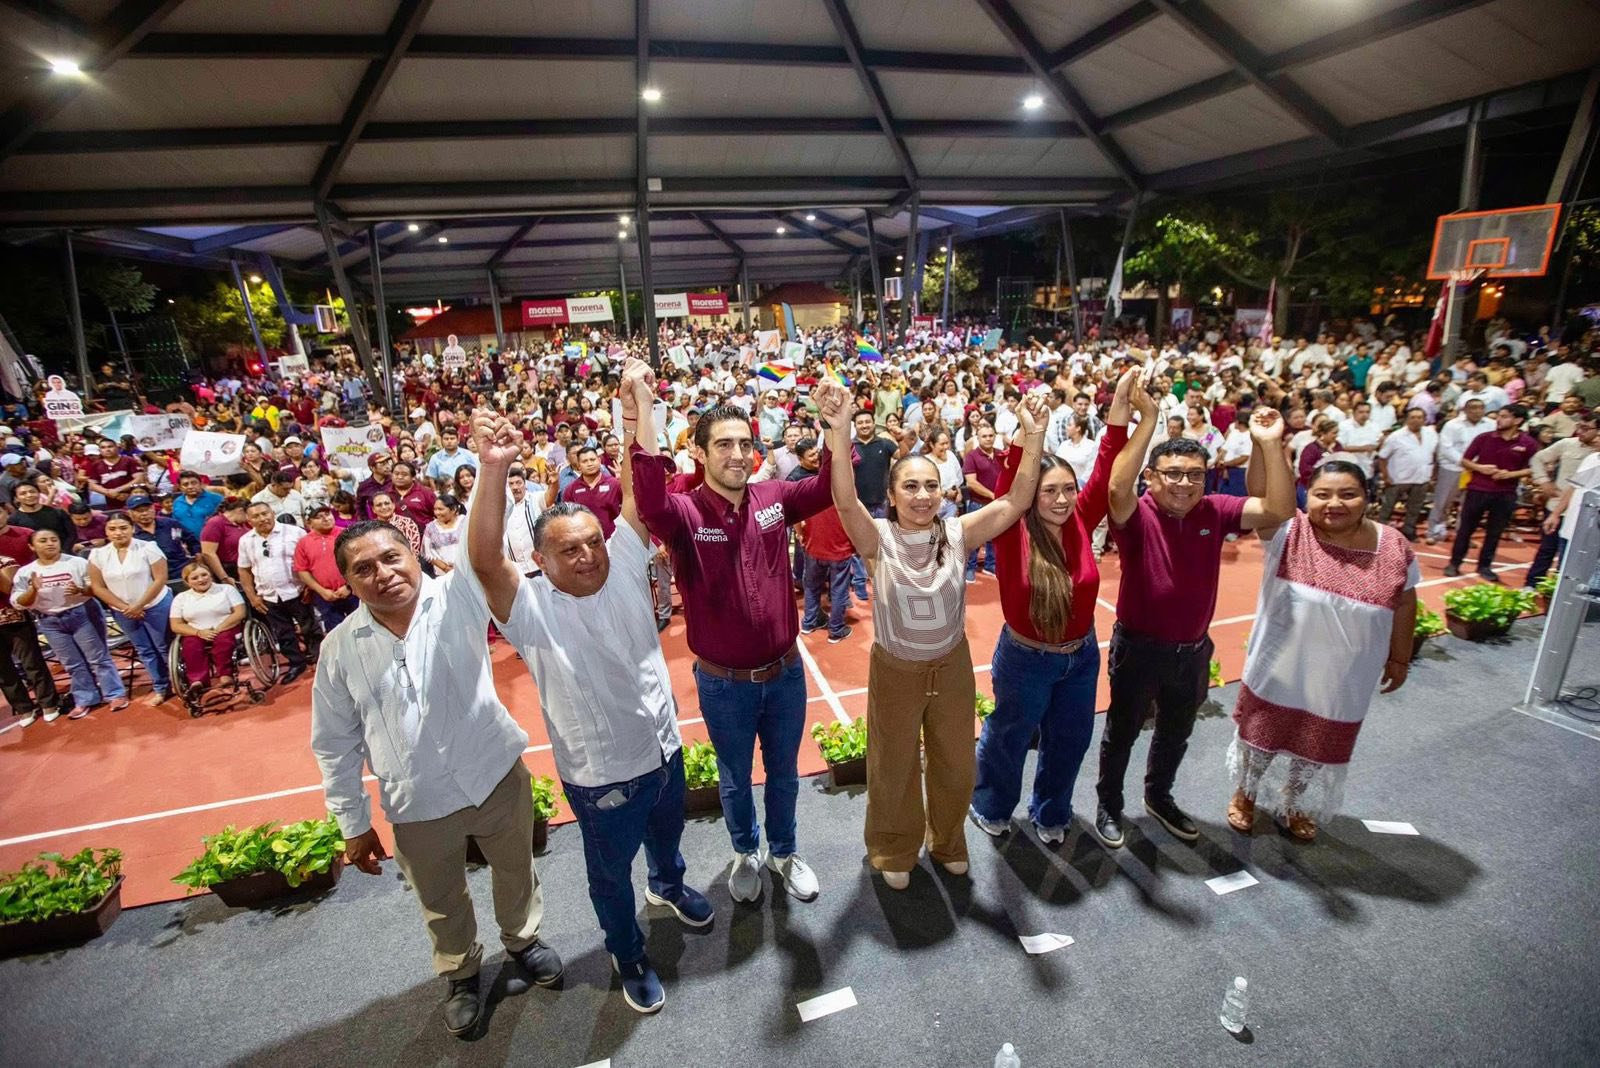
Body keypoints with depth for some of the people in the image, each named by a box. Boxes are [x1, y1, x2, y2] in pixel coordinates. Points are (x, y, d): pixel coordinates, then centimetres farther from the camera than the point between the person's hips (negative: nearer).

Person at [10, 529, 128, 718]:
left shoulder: (77, 562, -6)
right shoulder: (24, 572, 2)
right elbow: (18, 604, 0)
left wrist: (81, 590, -27)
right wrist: (33, 590, -18)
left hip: (83, 615, -3)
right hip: (50, 622, 3)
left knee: (98, 658, 1)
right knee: (73, 665, 12)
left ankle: (116, 694, 8)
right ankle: (84, 701, 22)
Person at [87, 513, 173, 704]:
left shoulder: (148, 548, -13)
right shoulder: (98, 554, -3)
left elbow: (160, 579, -14)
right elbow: (98, 587, -1)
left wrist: (139, 606, -16)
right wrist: (124, 607, -10)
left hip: (156, 606, -4)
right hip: (123, 612, 4)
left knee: (164, 647, 3)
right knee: (144, 651, 13)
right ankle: (160, 688, 24)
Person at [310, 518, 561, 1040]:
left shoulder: (459, 596, -15)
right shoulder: (341, 649, -9)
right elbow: (335, 746, 0)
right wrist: (354, 824, 4)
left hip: (497, 776, -1)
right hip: (419, 807, 1)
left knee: (515, 874, 24)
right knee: (442, 905, 25)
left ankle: (523, 939, 55)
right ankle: (460, 973, 55)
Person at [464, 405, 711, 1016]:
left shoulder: (623, 568, -12)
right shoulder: (531, 609, -23)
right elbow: (484, 560, -41)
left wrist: (635, 417, -26)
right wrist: (495, 470, -53)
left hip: (664, 748, 4)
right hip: (602, 776, -4)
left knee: (666, 834, 33)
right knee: (611, 873, 22)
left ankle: (668, 886, 65)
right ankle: (628, 954, 50)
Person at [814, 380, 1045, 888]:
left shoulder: (958, 533, -12)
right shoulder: (879, 540, -20)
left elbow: (1017, 501, -21)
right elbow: (845, 501, -38)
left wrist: (1033, 436, -32)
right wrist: (840, 431, -52)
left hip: (953, 665, 3)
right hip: (895, 670, -2)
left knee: (955, 763, 23)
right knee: (895, 767, 19)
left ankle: (948, 841, 52)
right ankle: (895, 851, 46)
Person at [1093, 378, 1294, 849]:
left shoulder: (1215, 512, -7)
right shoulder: (1137, 516, -20)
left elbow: (1279, 510, -15)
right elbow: (1117, 487, -41)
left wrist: (1270, 445, -25)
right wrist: (1148, 420, -45)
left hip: (1193, 649, 5)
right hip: (1138, 647, -5)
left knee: (1176, 734, 25)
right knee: (1122, 732, 15)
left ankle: (1158, 797, 50)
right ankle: (1108, 804, 37)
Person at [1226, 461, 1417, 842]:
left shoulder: (1392, 547, -7)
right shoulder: (1289, 533, -15)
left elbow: (1404, 603, 4)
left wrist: (1399, 659, 9)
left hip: (1340, 683, 3)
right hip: (1278, 672, -2)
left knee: (1317, 749, 22)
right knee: (1264, 736, 17)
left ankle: (1297, 807, 46)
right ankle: (1245, 796, 41)